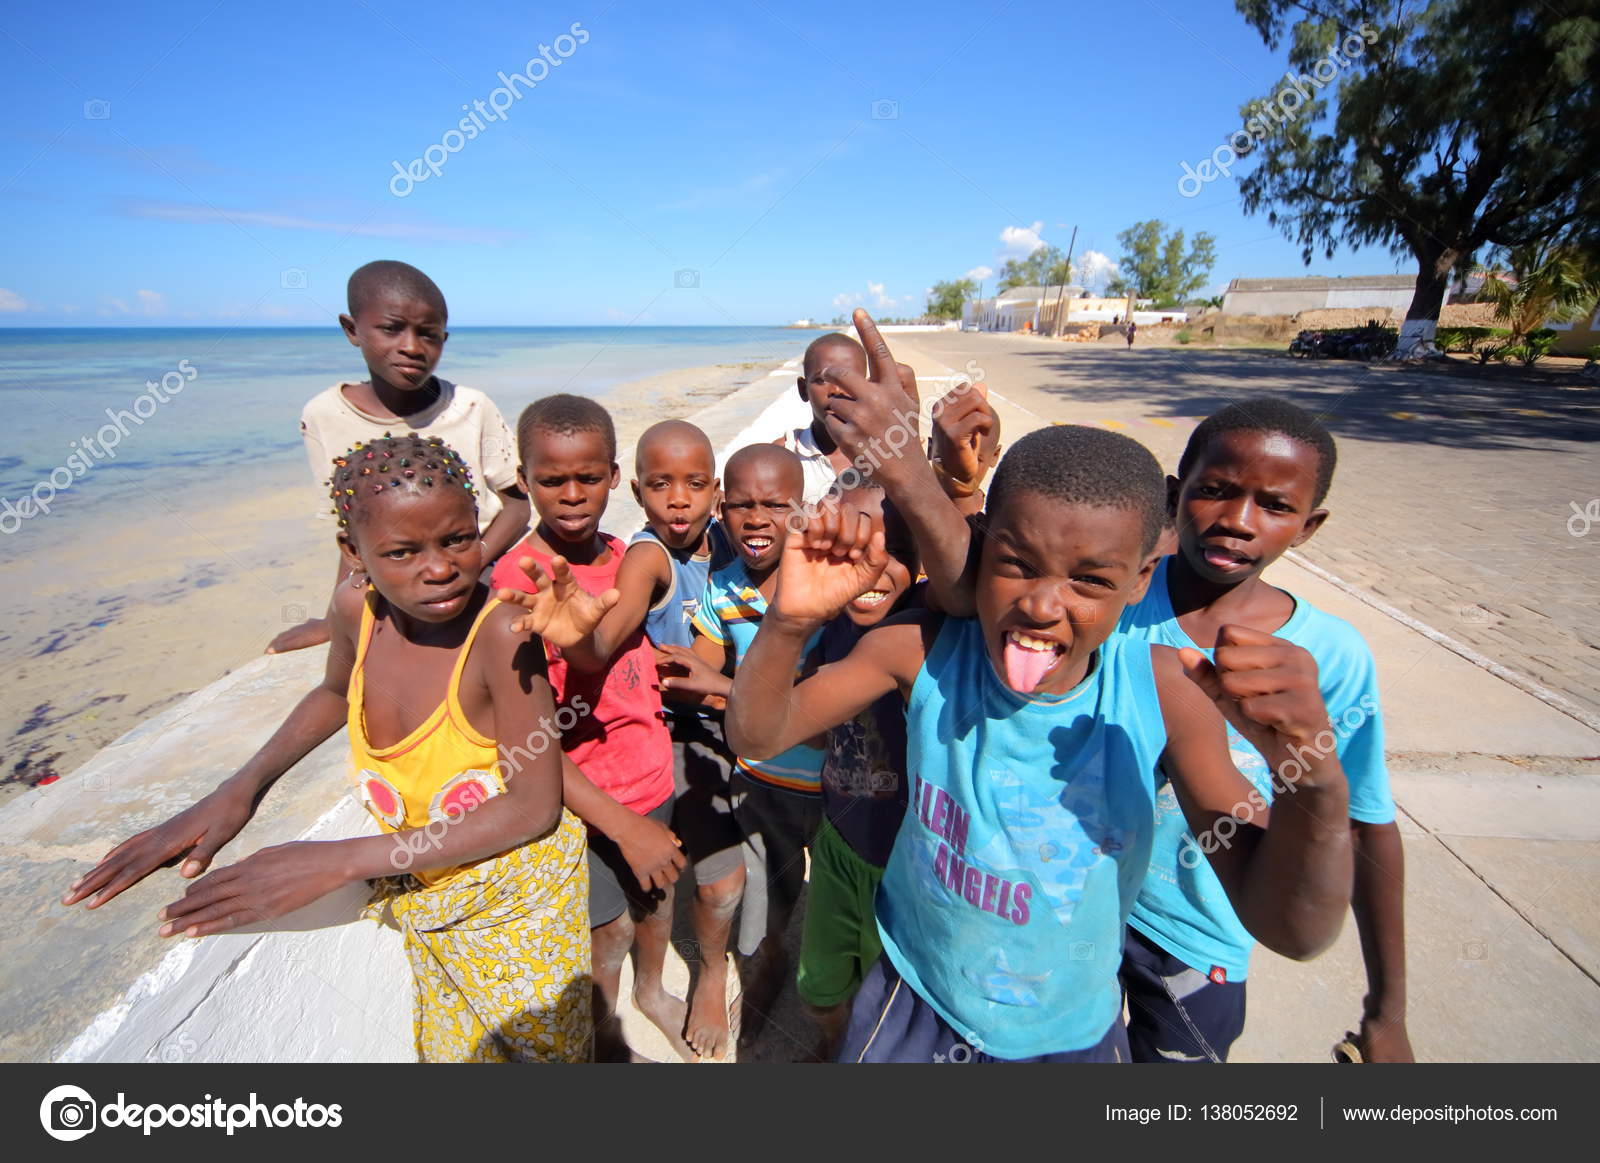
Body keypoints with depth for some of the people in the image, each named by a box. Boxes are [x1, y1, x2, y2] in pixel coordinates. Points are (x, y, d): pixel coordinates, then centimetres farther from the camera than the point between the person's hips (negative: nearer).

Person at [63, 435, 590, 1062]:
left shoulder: (501, 629, -33)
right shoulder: (356, 607, -15)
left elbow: (536, 807, -29)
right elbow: (336, 690, 10)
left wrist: (340, 861, -27)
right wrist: (240, 788, -6)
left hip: (517, 898, -5)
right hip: (424, 896, 5)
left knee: (543, 1046, 20)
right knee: (453, 1045, 29)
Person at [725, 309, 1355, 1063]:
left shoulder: (1164, 691, -23)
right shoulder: (922, 649, -24)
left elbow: (1290, 930, -19)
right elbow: (755, 736, -18)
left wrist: (1313, 778, -40)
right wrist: (789, 624, -38)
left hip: (1076, 1030, 1)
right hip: (914, 1006, 0)